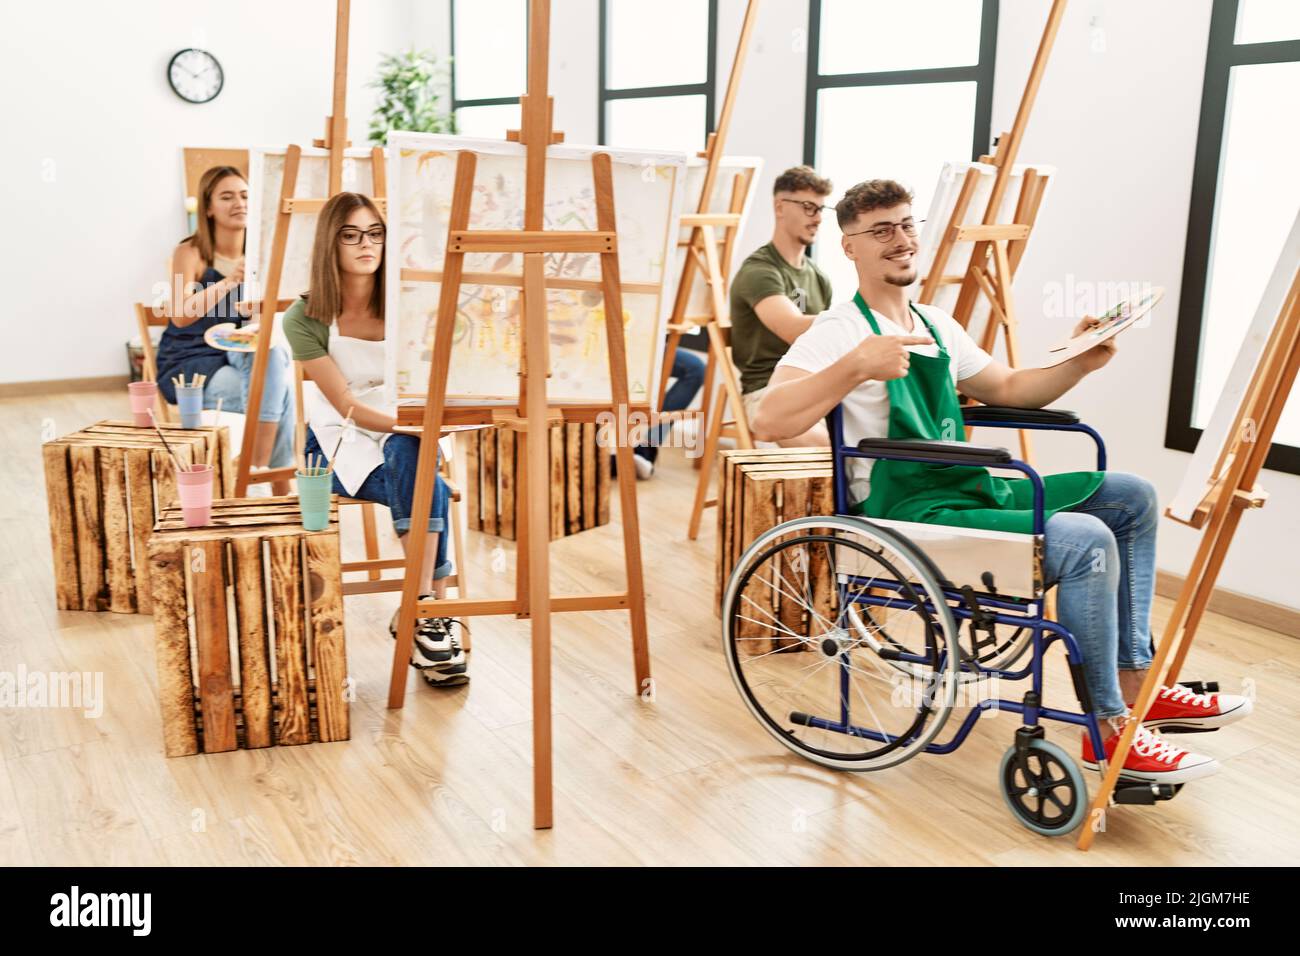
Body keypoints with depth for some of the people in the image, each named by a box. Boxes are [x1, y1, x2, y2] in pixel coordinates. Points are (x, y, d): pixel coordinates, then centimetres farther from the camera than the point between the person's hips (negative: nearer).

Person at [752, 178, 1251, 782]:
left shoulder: (936, 325, 15)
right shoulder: (839, 331, -11)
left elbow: (1009, 389, 24)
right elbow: (767, 422, -25)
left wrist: (1079, 364, 6)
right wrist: (857, 366, -36)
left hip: (971, 490, 9)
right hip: (908, 513, -9)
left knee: (1131, 497, 8)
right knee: (1086, 541, -25)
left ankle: (1134, 683, 10)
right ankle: (1109, 732, -10)